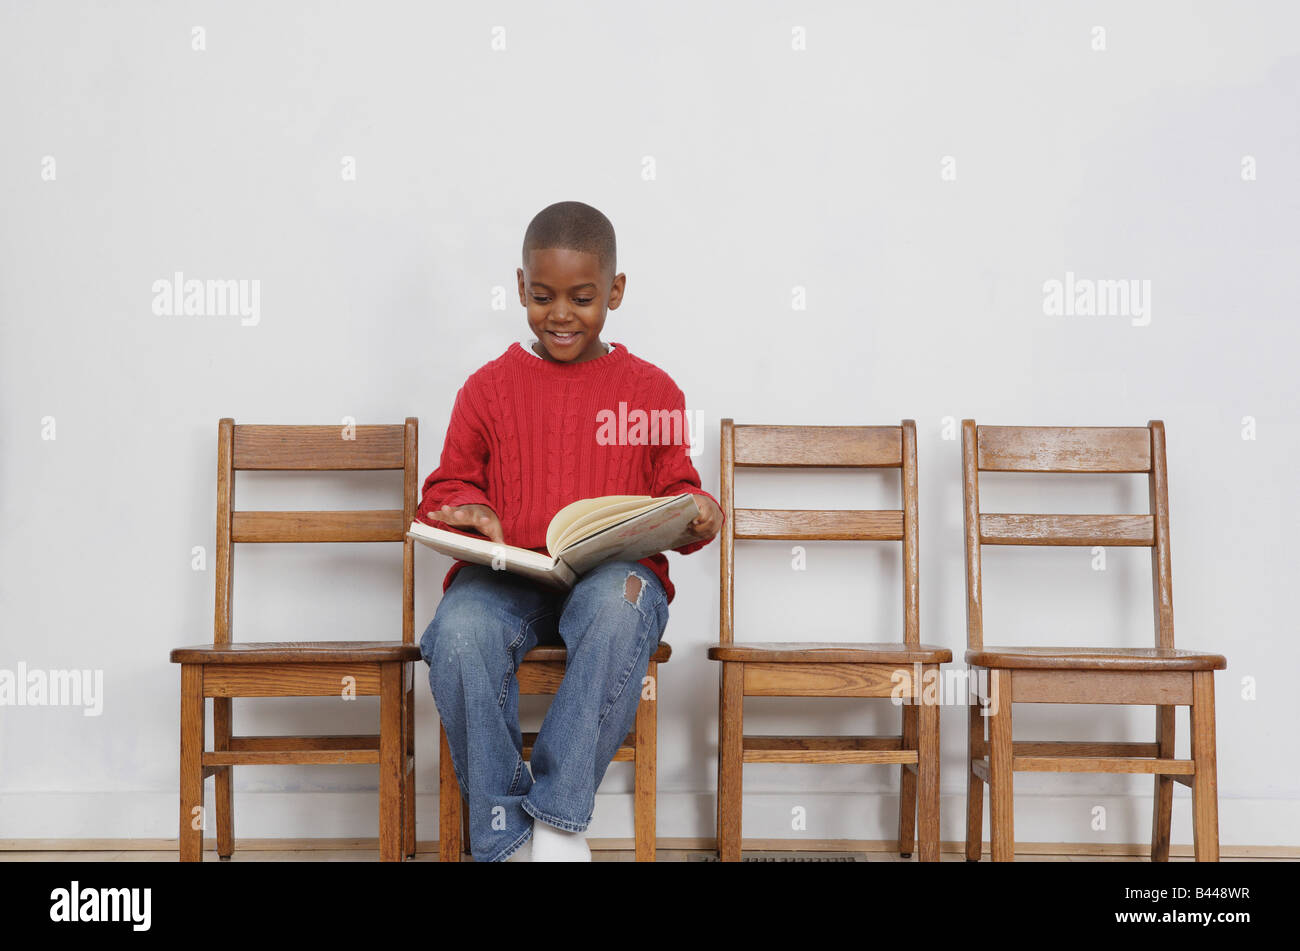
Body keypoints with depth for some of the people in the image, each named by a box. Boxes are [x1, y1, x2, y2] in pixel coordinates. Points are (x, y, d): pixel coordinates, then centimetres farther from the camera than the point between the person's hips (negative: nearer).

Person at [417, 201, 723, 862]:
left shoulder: (652, 390, 14)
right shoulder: (488, 387, 14)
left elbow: (673, 488, 19)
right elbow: (447, 487, 18)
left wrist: (694, 513, -6)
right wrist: (467, 512, -6)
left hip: (614, 574, -1)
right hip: (505, 576, 1)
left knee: (619, 601, -39)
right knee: (459, 630, -35)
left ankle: (560, 819, -27)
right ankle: (504, 840, -20)